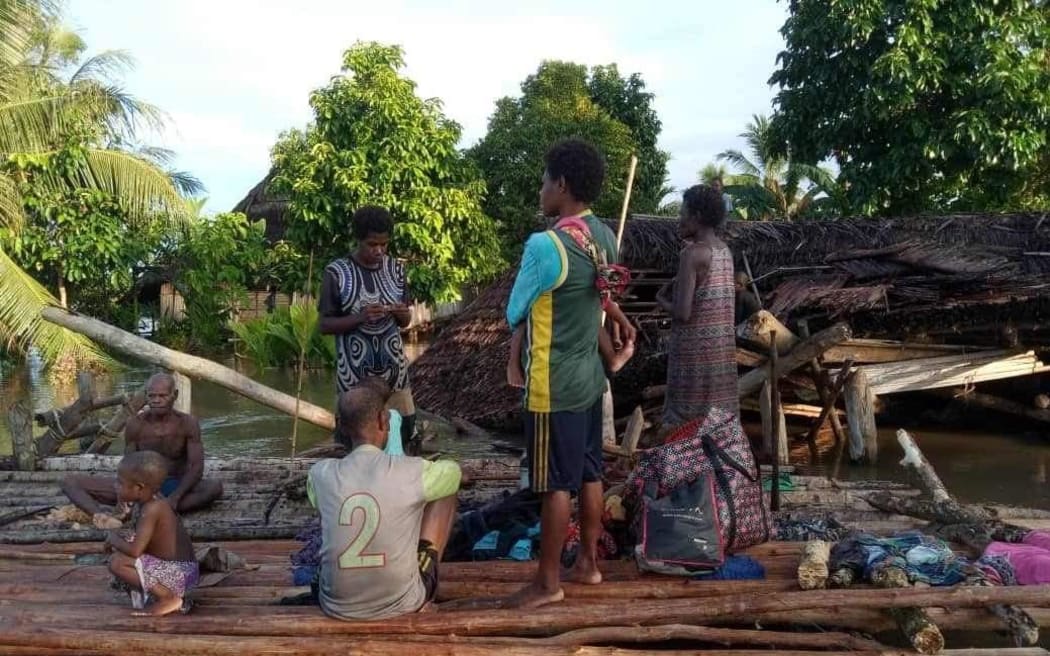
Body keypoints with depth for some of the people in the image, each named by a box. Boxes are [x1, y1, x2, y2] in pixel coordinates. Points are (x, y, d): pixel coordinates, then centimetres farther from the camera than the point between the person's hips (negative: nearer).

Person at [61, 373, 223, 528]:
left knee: (215, 487, -34)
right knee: (71, 483, -14)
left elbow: (196, 467, -15)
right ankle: (101, 515, -46)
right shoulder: (135, 424, -6)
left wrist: (175, 497, -30)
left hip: (175, 486, -2)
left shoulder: (187, 423, -11)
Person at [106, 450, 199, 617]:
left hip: (178, 573, -10)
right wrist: (120, 542, 4)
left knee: (117, 562, -18)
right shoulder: (154, 500, 6)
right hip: (181, 570, 10)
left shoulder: (151, 509, -21)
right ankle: (168, 593, 12)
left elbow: (135, 551, -25)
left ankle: (169, 598, -9)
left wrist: (114, 539, -7)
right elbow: (142, 542, 19)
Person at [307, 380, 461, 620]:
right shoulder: (410, 471, -16)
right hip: (402, 604, -2)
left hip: (338, 607, 2)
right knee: (447, 487, 12)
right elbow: (453, 472, 8)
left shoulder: (321, 474, -9)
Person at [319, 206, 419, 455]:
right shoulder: (336, 272, -8)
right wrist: (360, 317, -22)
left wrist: (401, 313, -11)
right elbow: (325, 325, -6)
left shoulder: (395, 269, 4)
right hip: (354, 374, -3)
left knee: (407, 436, 6)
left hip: (394, 369, 4)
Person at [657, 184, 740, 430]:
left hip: (695, 349, -8)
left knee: (687, 420, 1)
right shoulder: (725, 251, 9)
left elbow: (682, 313, -20)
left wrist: (661, 300, -1)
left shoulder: (691, 253, -16)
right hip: (723, 346, 8)